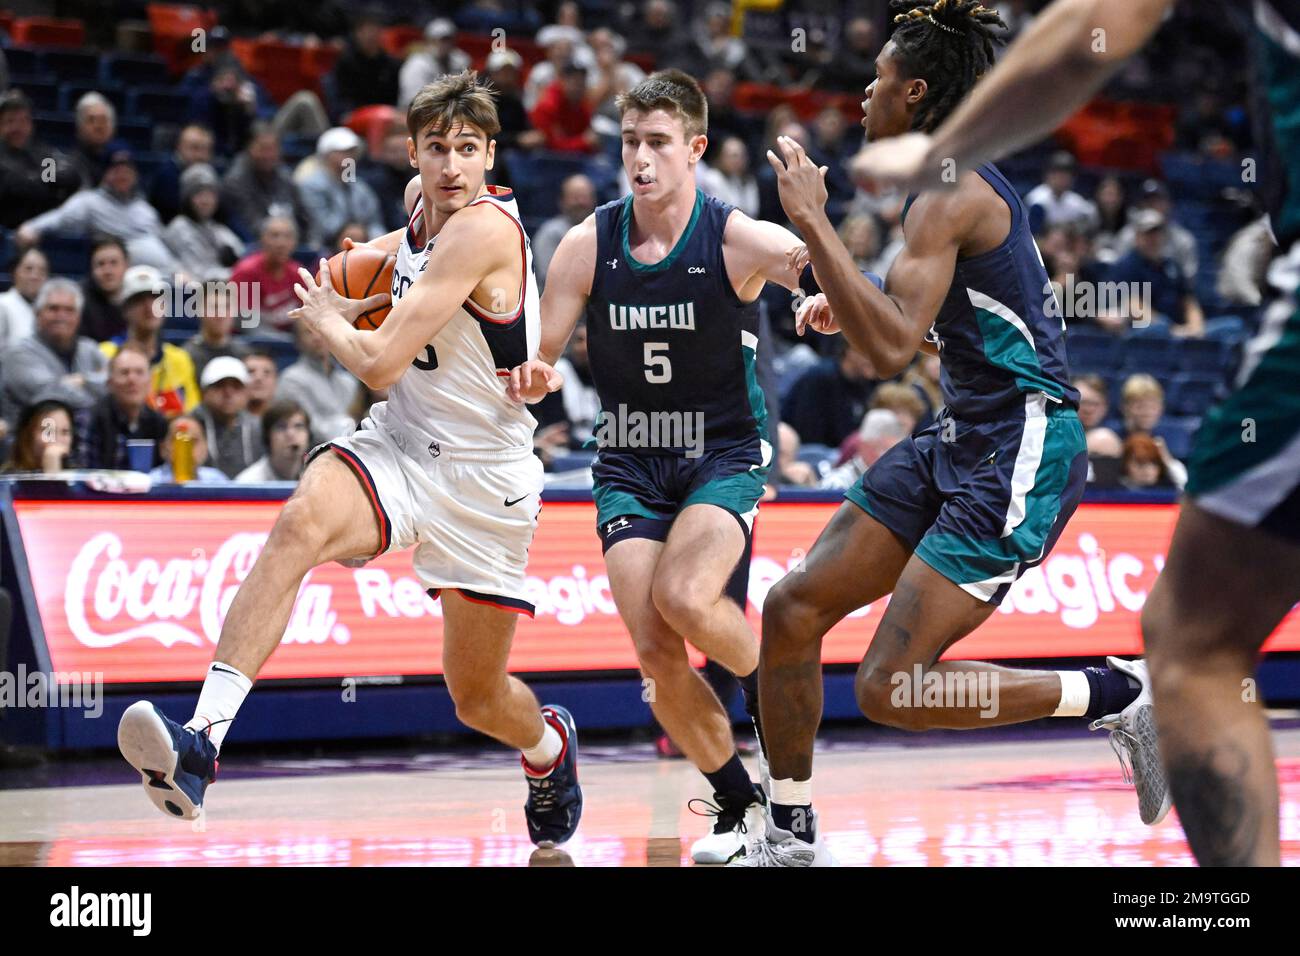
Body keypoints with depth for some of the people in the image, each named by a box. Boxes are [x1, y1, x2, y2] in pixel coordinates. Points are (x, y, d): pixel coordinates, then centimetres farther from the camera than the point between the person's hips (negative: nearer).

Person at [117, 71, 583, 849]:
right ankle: (202, 740, -42)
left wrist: (327, 318, -5)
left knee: (478, 697, 9)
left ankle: (550, 745, 48)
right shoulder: (423, 204, 3)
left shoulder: (483, 229, -22)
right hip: (397, 445, 5)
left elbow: (379, 364, -23)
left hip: (484, 478, -5)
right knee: (301, 522, -31)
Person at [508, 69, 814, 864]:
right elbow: (540, 361, 2)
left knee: (684, 598, -28)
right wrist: (532, 378, -22)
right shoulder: (589, 245, -3)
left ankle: (767, 681, 6)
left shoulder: (737, 240, -11)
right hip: (630, 463, 3)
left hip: (724, 454, -3)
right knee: (655, 651, -10)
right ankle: (739, 806, 11)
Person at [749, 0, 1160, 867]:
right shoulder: (962, 183, 14)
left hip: (1023, 453, -10)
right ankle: (791, 839, 17)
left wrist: (815, 222, -27)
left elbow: (891, 349, -29)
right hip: (962, 439, 10)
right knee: (793, 610, 6)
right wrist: (850, 308, 17)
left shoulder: (952, 196, -17)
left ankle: (1120, 696, 0)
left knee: (891, 689, -14)